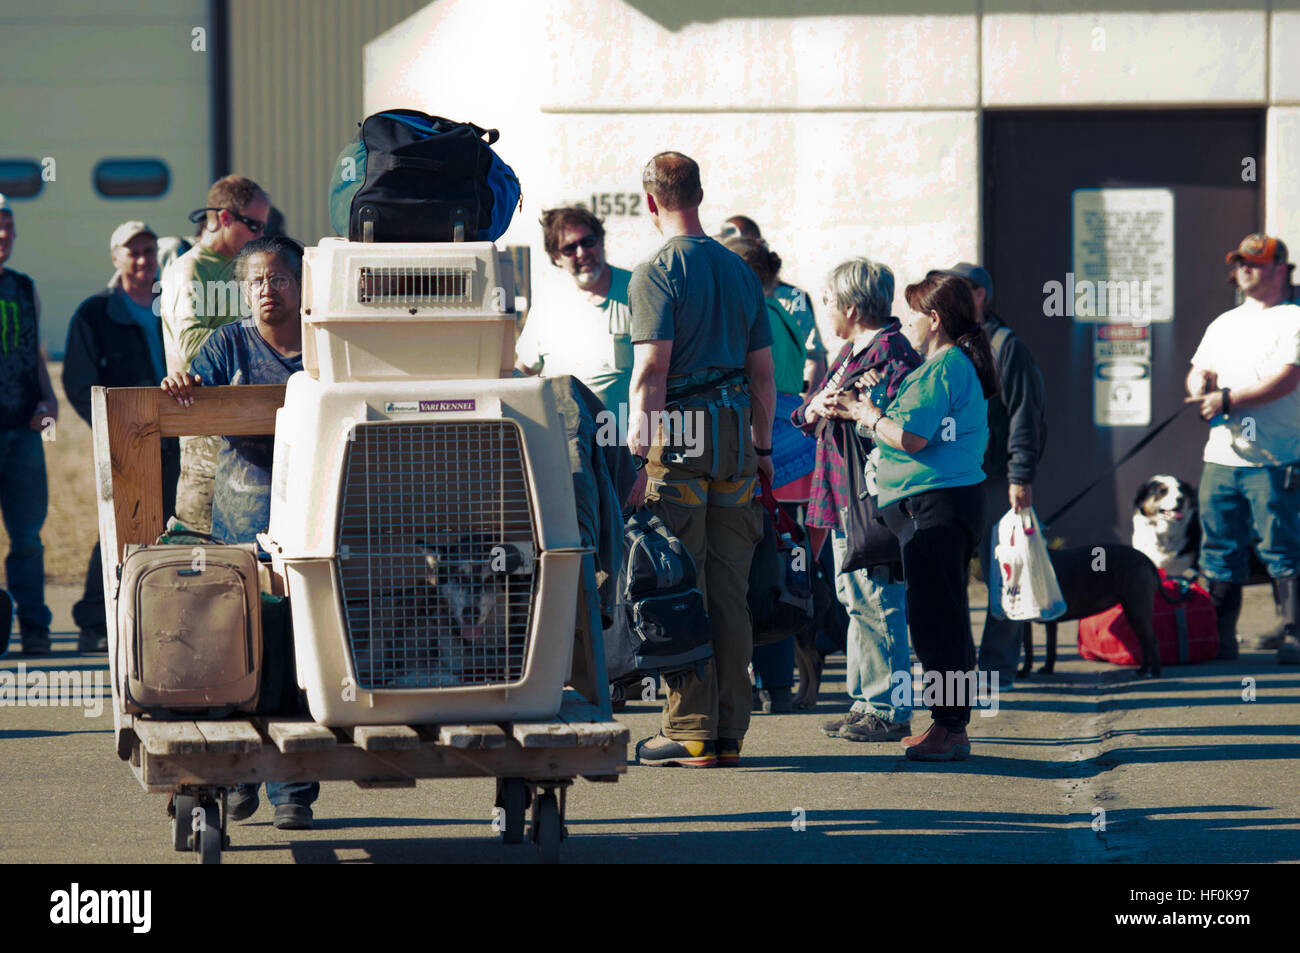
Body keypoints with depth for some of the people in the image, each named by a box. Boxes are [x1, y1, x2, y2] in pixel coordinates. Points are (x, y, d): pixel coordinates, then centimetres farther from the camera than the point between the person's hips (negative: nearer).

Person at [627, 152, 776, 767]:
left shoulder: (657, 273, -7)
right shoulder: (740, 271, 14)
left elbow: (651, 370, -14)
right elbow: (762, 370, 16)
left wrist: (637, 453, -13)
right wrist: (762, 446, 21)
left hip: (678, 438, -6)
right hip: (736, 436, 6)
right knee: (729, 589, 8)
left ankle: (691, 732, -4)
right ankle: (729, 732, 9)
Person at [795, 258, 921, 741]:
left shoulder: (893, 355, -12)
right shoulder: (848, 354, 20)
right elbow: (806, 414, 22)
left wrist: (856, 410, -25)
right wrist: (814, 409, 0)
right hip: (842, 500, 11)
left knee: (878, 604, -9)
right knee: (855, 602, 14)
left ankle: (891, 711, -6)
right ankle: (865, 701, 21)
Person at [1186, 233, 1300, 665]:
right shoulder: (1224, 324, 22)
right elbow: (1199, 369, 22)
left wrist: (1229, 399, -17)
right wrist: (1200, 385, -3)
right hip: (1221, 457, 7)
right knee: (1220, 553, 7)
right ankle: (1220, 640, 12)